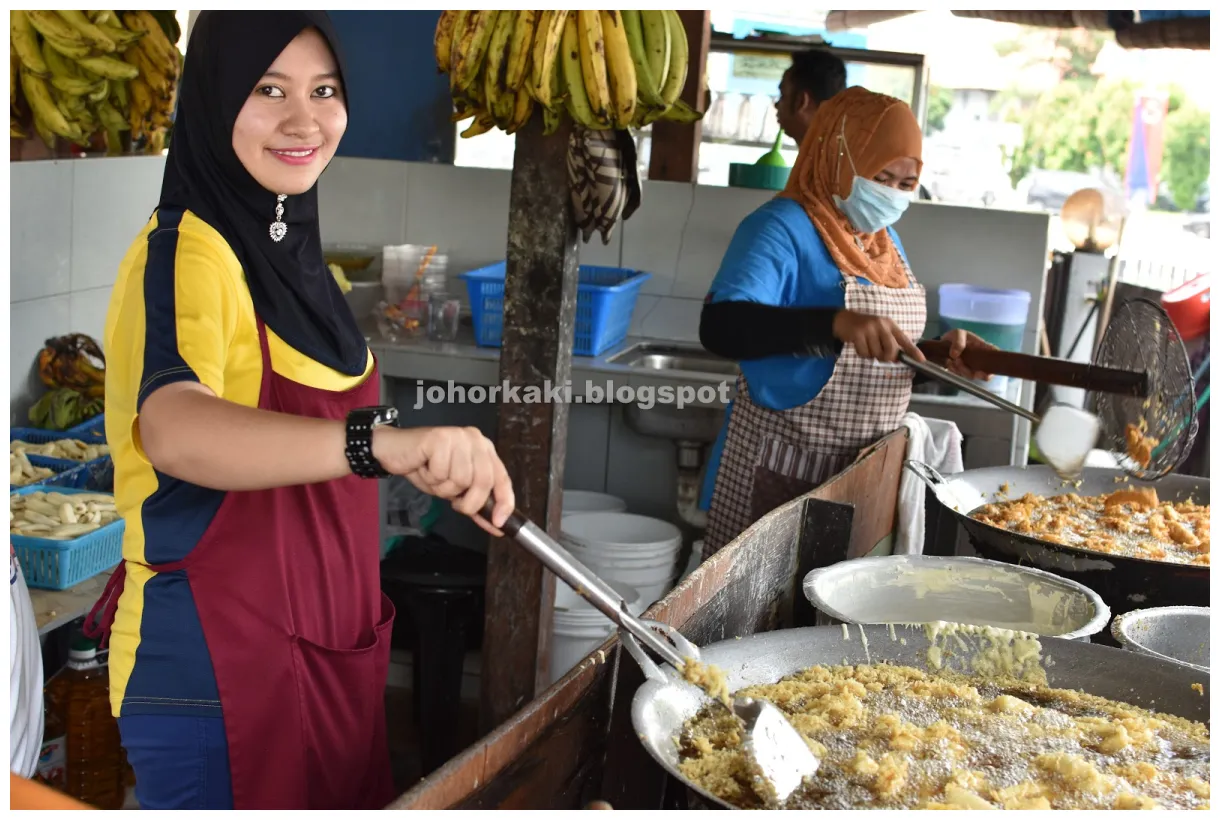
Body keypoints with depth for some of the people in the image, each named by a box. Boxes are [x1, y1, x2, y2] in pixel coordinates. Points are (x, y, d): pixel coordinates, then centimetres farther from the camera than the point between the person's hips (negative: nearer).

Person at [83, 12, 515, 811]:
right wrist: (382, 439, -53)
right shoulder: (185, 251, -18)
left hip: (329, 640, 8)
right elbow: (173, 430, -39)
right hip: (216, 662, -8)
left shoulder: (290, 245, 8)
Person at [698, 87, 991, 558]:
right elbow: (719, 327, -30)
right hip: (781, 466, -7)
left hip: (865, 467, 7)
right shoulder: (783, 228, -14)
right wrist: (836, 322, -42)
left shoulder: (885, 239, 12)